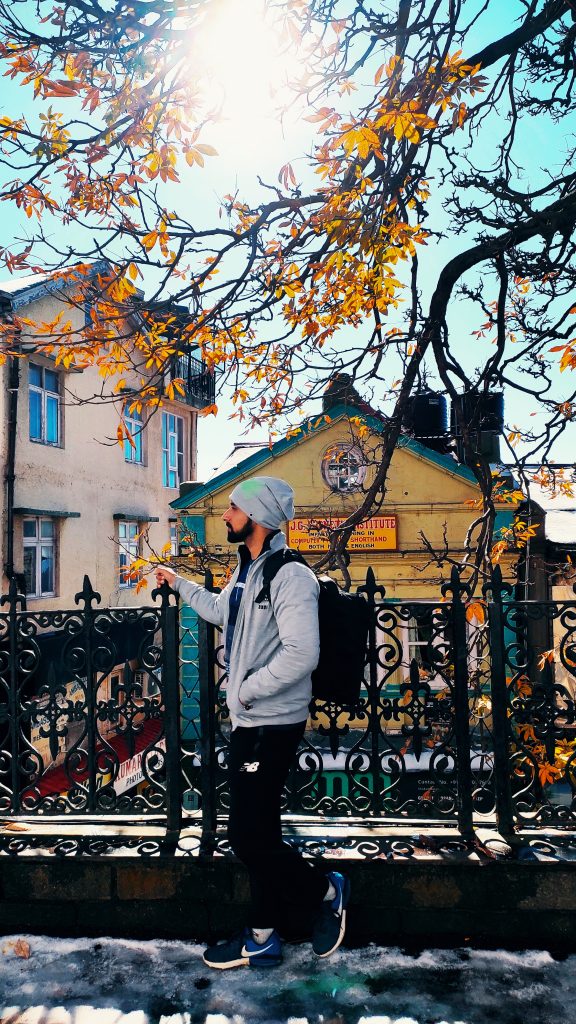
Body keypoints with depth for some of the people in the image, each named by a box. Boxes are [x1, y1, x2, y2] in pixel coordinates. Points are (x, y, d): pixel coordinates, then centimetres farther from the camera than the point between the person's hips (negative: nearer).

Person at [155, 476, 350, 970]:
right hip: (247, 721, 9)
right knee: (259, 834, 15)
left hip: (273, 724, -9)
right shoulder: (245, 570, 11)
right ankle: (262, 938, 28)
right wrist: (179, 584, 40)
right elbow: (220, 611, 32)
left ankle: (326, 890, 19)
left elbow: (301, 654, -29)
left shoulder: (290, 576, -20)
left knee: (249, 838, -4)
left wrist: (248, 689, -20)